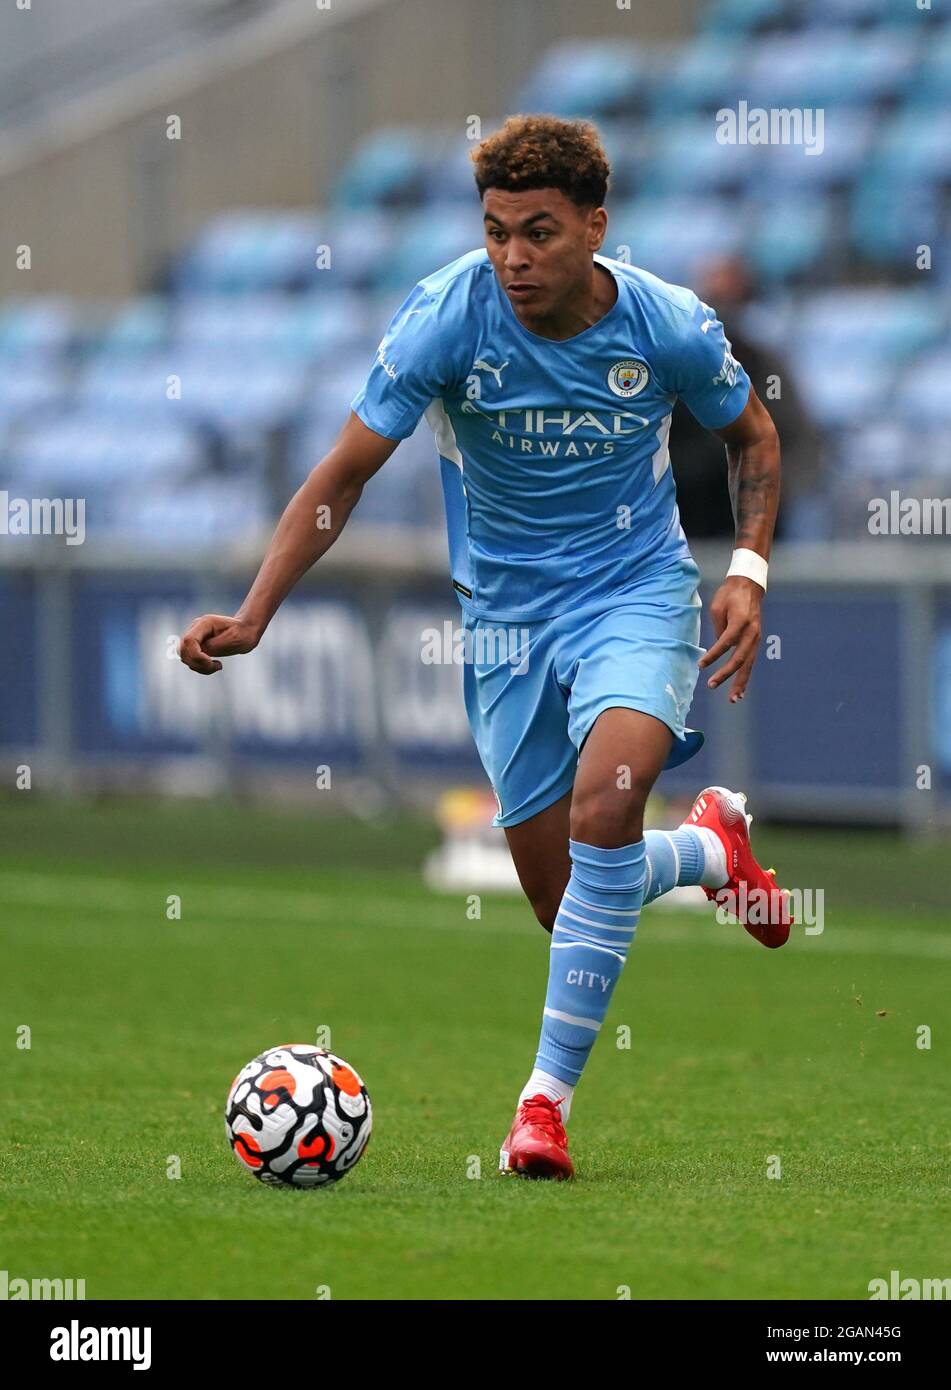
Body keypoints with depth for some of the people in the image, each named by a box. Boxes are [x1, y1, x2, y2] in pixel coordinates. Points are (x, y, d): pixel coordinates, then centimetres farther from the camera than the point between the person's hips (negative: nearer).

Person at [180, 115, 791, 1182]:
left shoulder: (669, 327, -14)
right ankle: (710, 846, 40)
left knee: (602, 799, -30)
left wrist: (749, 569, -7)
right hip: (504, 614, 2)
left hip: (637, 593, -2)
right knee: (564, 902, 4)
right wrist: (253, 614, -25)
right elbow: (343, 474, -15)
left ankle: (549, 1095, -22)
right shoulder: (447, 318, -18)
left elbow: (751, 436, 8)